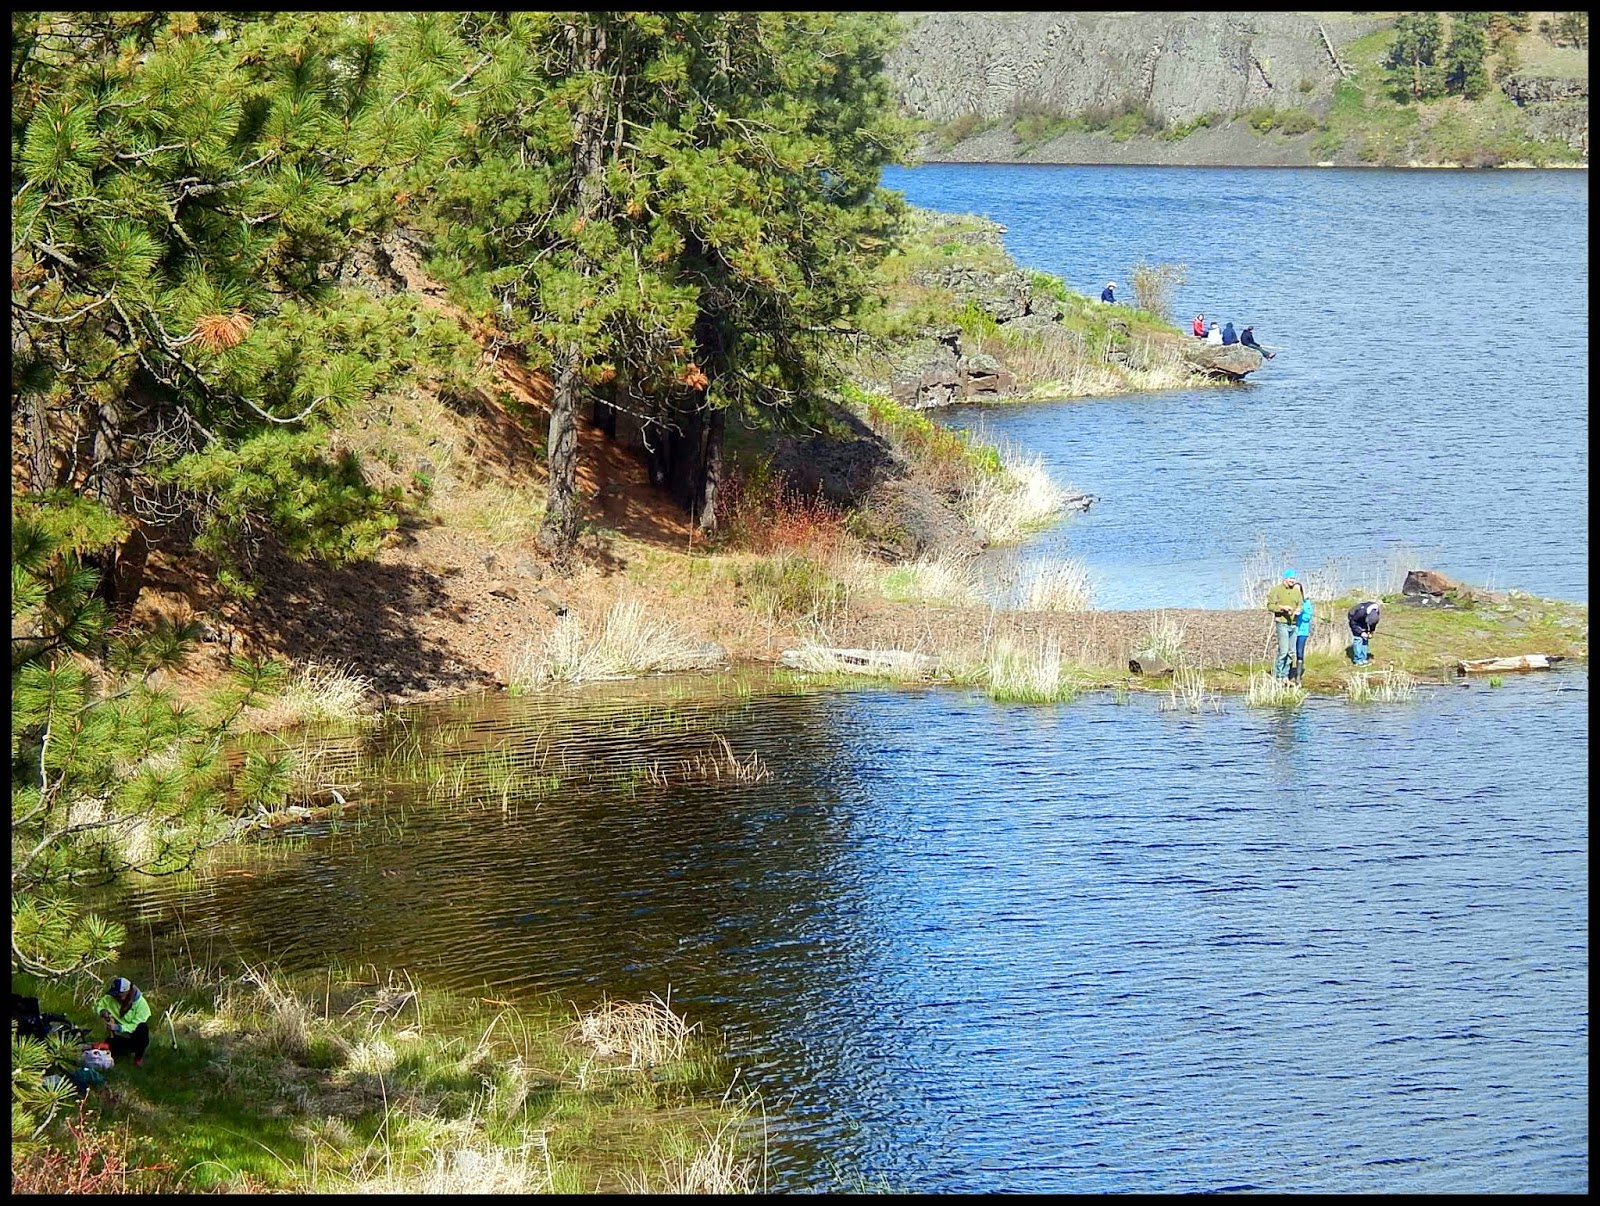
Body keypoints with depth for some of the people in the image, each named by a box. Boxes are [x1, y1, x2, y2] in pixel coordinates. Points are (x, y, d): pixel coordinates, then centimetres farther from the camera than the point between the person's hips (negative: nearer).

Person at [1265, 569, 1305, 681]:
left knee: (1291, 652, 7)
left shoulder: (1297, 591, 12)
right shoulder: (1276, 590, -2)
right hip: (1282, 624, -6)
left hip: (1294, 624, 6)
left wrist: (1298, 610, -5)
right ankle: (1277, 675, -5)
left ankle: (1285, 676, 15)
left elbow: (1300, 604, 18)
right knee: (1283, 651, -14)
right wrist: (1282, 607, -20)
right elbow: (1270, 605, -5)